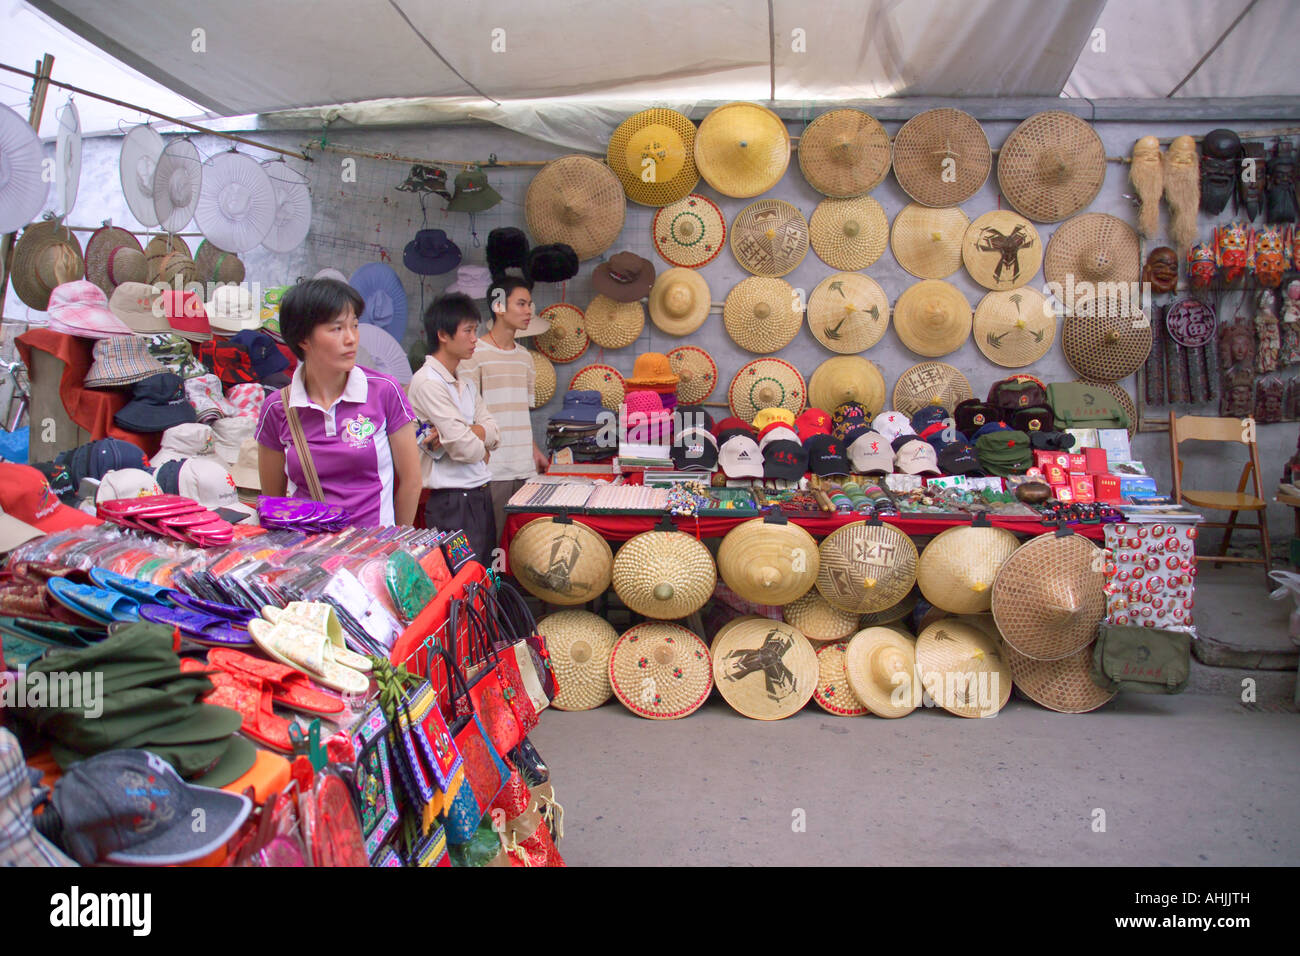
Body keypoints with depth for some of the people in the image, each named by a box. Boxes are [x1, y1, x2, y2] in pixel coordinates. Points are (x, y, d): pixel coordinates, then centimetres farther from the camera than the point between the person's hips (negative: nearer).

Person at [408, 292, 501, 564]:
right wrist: (483, 450, 4)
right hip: (453, 503, -9)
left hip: (480, 496, 9)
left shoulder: (466, 384, 16)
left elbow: (493, 432, 5)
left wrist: (459, 434, -14)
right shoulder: (428, 382, -14)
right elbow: (465, 447, -18)